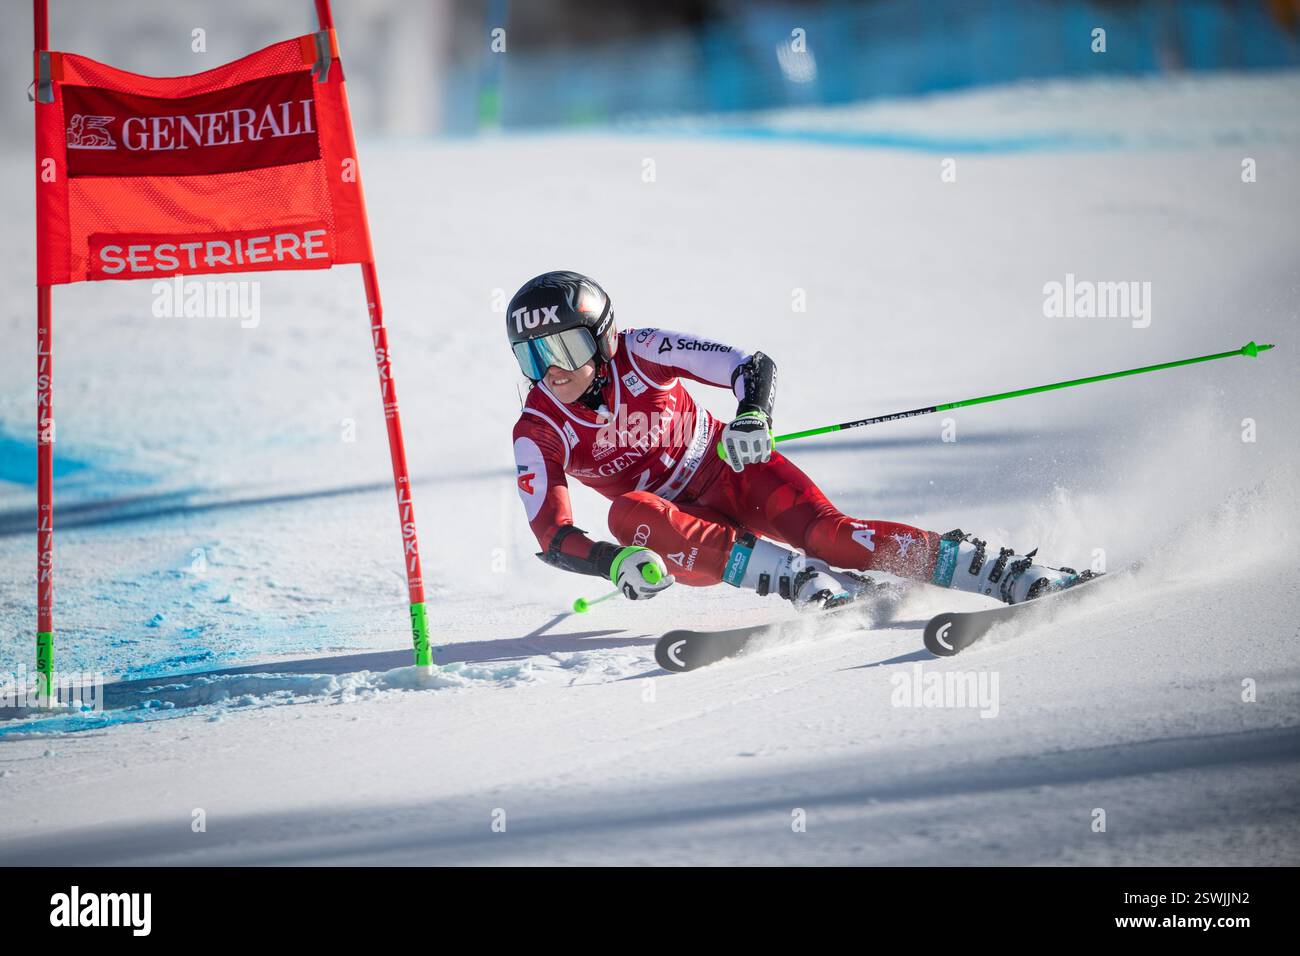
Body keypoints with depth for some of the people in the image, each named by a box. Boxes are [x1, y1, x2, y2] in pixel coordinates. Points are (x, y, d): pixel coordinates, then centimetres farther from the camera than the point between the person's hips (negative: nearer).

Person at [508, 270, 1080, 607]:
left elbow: (754, 367, -15)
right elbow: (552, 535, -16)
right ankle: (803, 580, -41)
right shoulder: (538, 433, -12)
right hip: (680, 529, 1)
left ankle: (1009, 574, -26)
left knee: (827, 533, -26)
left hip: (733, 471, -1)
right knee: (628, 512, -32)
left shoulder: (642, 354, -15)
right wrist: (615, 561, -36)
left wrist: (753, 414, -38)